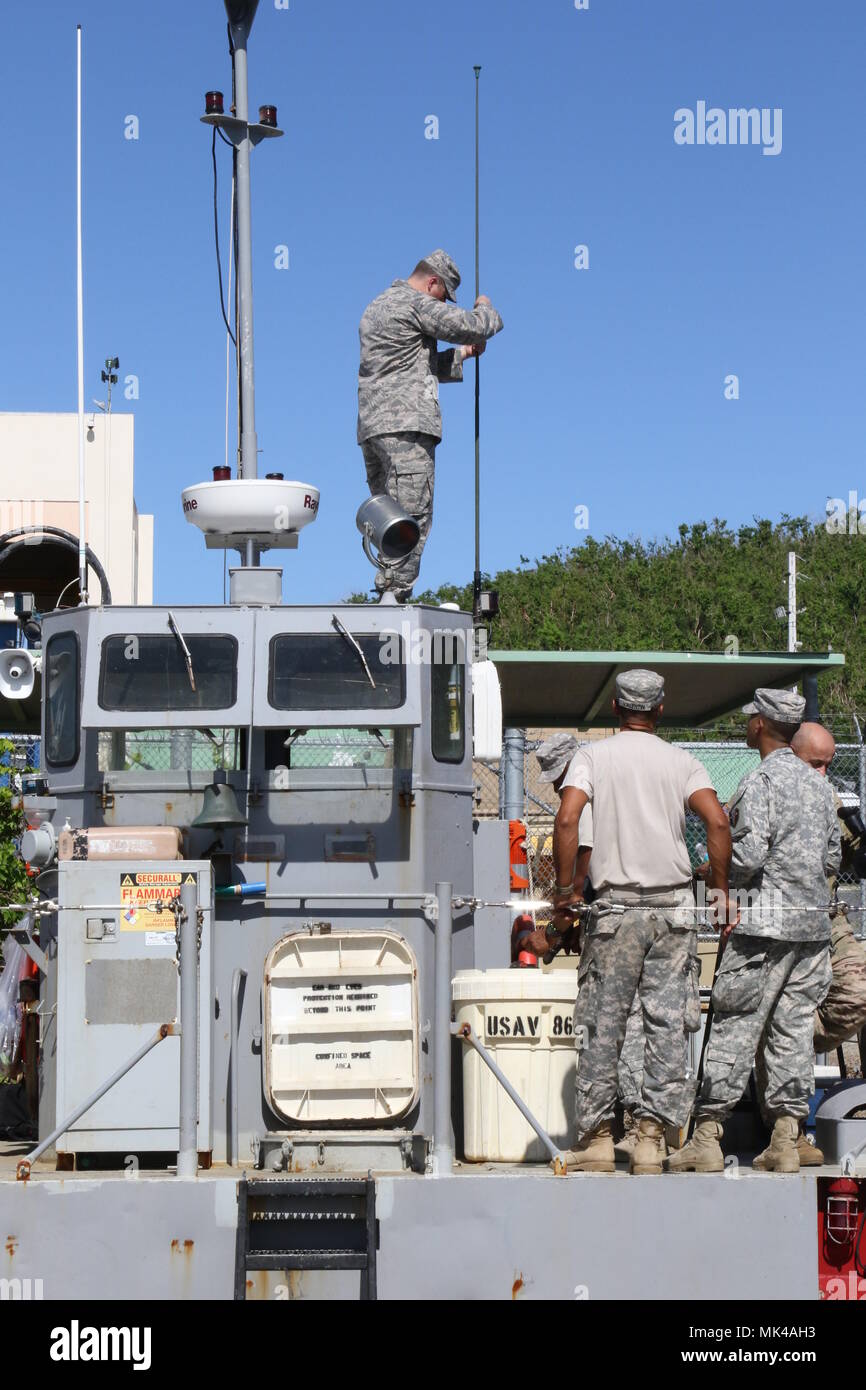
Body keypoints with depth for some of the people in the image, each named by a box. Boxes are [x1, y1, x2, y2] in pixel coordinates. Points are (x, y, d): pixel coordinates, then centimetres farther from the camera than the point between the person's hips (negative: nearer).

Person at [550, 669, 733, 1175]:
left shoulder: (594, 755, 4)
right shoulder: (682, 761, 7)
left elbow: (567, 820, -10)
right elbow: (718, 822, -7)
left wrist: (566, 890, -3)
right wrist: (721, 890, 2)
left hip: (616, 907, -1)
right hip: (674, 905, 1)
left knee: (602, 1024, 5)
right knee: (668, 1024, 3)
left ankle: (597, 1138, 7)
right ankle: (652, 1137, 0)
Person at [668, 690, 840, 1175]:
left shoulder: (761, 780, -9)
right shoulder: (819, 784, 13)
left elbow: (749, 853, -18)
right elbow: (833, 858, 16)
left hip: (766, 920, -6)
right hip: (815, 918, 6)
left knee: (735, 1027, -3)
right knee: (794, 1028, 7)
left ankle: (708, 1137, -2)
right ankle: (786, 1140, 6)